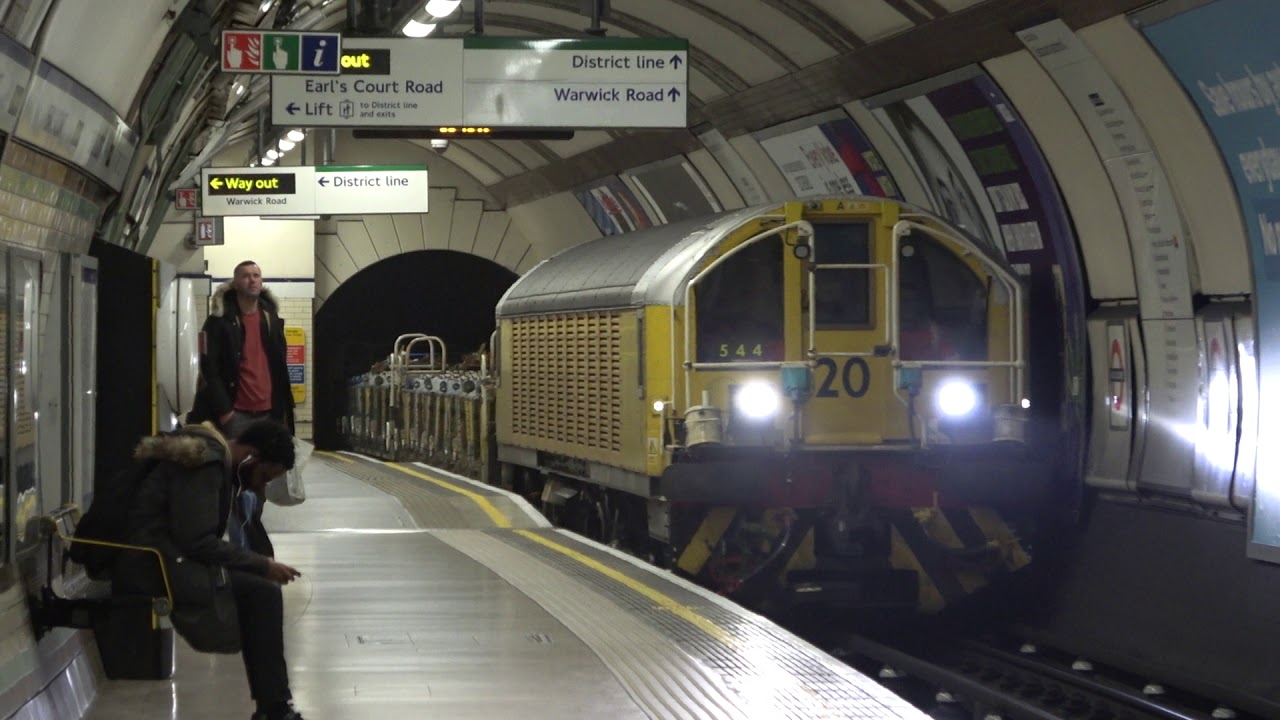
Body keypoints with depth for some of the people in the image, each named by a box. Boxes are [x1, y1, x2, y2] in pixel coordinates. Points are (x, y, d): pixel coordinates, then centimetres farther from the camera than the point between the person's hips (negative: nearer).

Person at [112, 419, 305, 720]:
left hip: (165, 561, 11)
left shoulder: (216, 461, 18)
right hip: (153, 567, -11)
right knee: (263, 593, -18)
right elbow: (198, 541, -21)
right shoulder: (203, 464, -14)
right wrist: (263, 565, -14)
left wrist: (259, 564, 8)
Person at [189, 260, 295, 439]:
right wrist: (223, 409, -14)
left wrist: (283, 409, 12)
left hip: (268, 412, 4)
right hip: (236, 413, -4)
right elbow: (209, 369, -7)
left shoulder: (271, 319, 12)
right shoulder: (219, 322, -3)